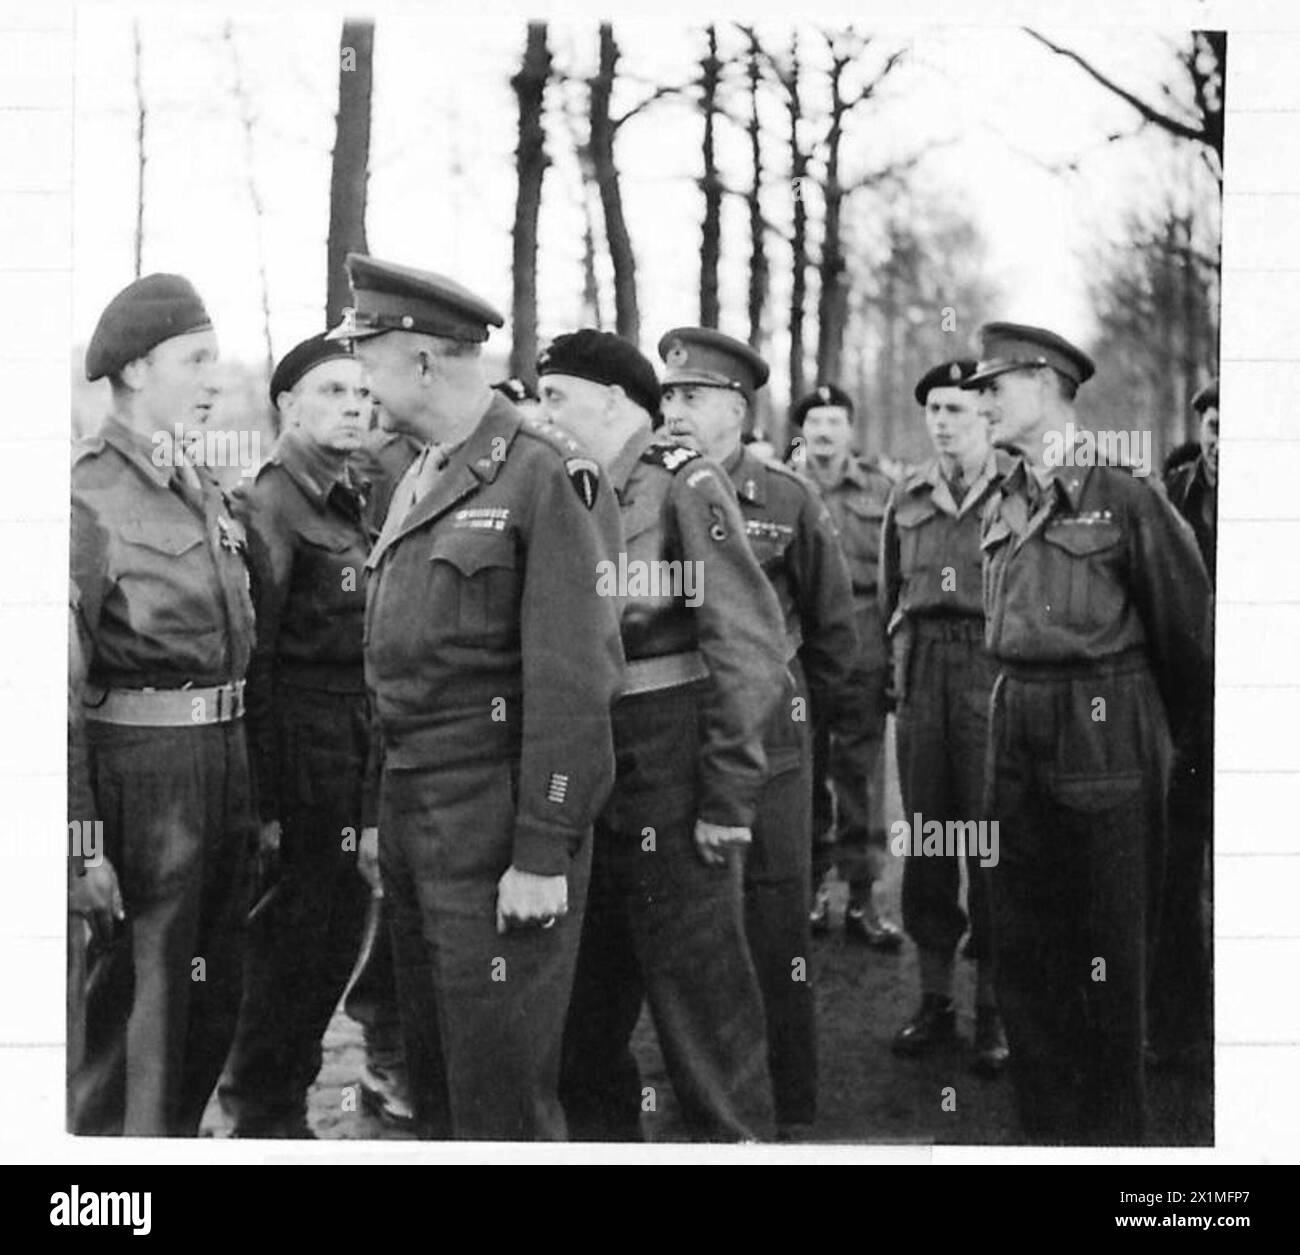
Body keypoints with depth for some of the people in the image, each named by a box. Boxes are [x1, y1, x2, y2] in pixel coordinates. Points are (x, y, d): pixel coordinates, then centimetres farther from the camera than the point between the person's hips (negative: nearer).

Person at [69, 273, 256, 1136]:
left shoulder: (202, 489, 12)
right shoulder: (89, 494, -13)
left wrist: (252, 789, 16)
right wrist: (81, 835, -21)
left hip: (224, 754, 8)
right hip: (141, 765, -8)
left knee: (216, 998, 17)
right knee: (137, 1005, 2)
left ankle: (181, 1131, 32)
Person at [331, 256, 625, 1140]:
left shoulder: (547, 477, -13)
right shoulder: (419, 483, 13)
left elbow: (575, 680, -17)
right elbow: (401, 655, 14)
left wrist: (543, 856, -19)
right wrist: (392, 802, 10)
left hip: (497, 818, -8)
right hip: (409, 803, 8)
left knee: (500, 1087, -2)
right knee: (432, 1069, 17)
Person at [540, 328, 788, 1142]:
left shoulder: (684, 486, -9)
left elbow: (751, 647, -15)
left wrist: (728, 797, -18)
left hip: (669, 788, -7)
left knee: (701, 999, 2)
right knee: (582, 1011, 15)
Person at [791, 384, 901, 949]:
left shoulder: (880, 491, 8)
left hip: (863, 652, 0)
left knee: (860, 773, 1)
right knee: (805, 771, 5)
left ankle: (863, 899, 7)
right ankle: (813, 887, 17)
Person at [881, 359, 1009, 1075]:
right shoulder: (907, 497, 13)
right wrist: (894, 668, 11)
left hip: (995, 668, -4)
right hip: (920, 672, 4)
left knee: (992, 841, -3)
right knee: (923, 836, 7)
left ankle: (994, 1011, 6)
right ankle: (934, 1001, 16)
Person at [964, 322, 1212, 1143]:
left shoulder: (1125, 497, -9)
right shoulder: (1003, 509, 10)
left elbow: (1186, 627, -4)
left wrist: (1165, 729, 7)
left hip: (1108, 740, -6)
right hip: (1020, 735, 7)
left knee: (1109, 950, 3)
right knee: (1023, 943, 10)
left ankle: (1115, 1131, 16)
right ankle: (1050, 1124, 22)